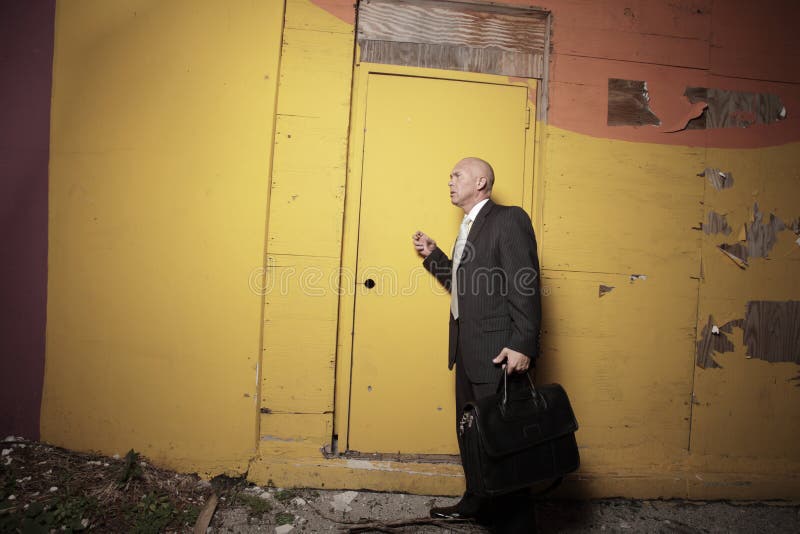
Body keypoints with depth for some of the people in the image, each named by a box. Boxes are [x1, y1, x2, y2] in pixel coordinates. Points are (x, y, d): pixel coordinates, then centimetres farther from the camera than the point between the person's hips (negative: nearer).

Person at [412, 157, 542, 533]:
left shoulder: (509, 220, -10)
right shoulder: (468, 228, 18)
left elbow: (525, 286, -18)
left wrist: (523, 345, -24)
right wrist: (433, 255, 14)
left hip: (497, 351, -9)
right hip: (467, 350, 9)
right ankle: (477, 503, 38)